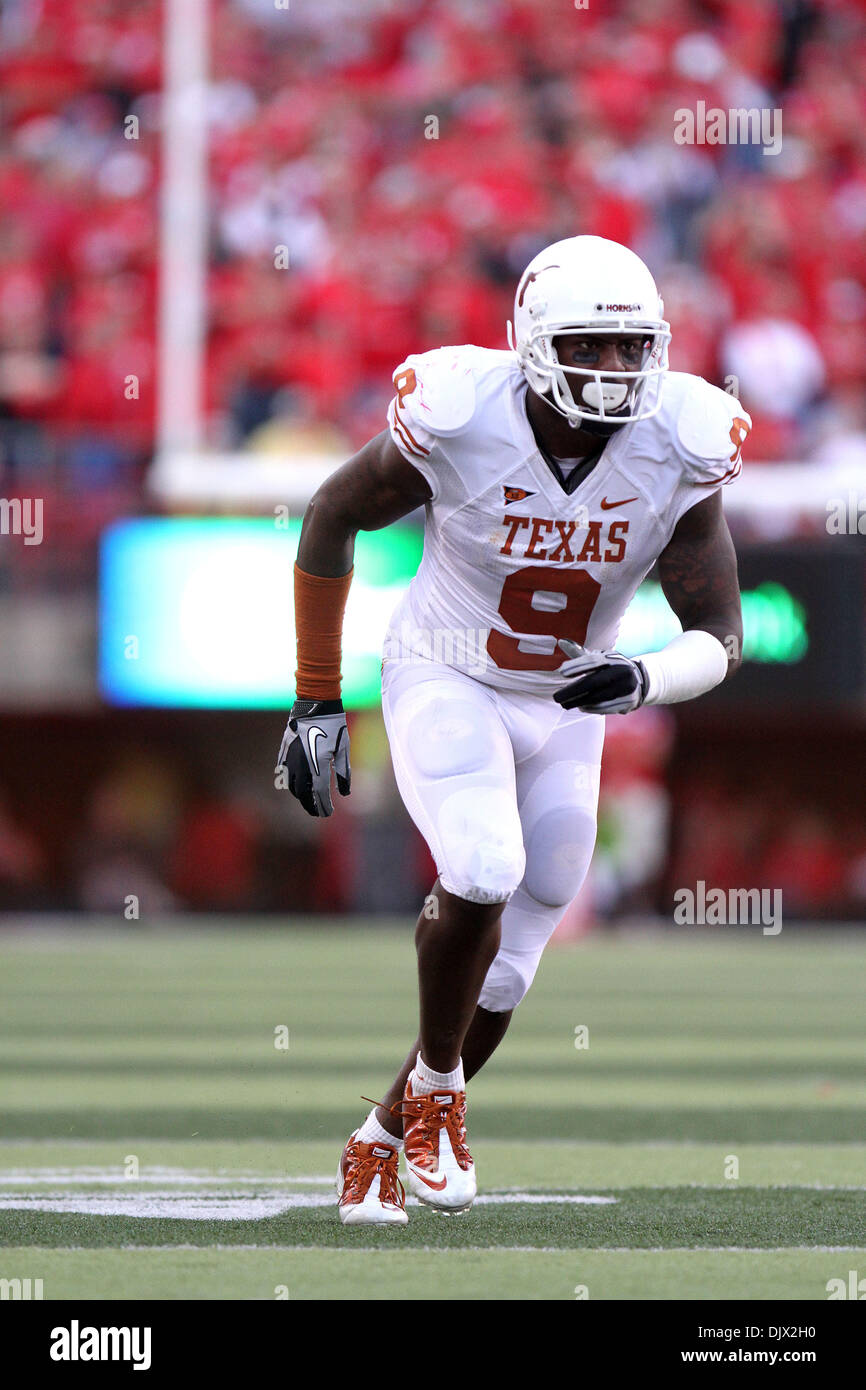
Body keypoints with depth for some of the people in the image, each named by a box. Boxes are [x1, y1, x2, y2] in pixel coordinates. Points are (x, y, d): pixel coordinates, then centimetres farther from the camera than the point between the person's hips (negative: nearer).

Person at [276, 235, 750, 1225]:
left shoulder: (681, 448, -20)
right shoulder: (459, 421, -26)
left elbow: (720, 635, -15)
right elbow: (331, 519, -8)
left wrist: (645, 680, -39)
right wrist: (316, 701, -5)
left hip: (567, 708, 4)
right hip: (445, 685, -3)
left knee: (501, 972, 7)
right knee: (485, 875, -29)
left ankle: (380, 1141, 31)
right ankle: (437, 1085, -3)